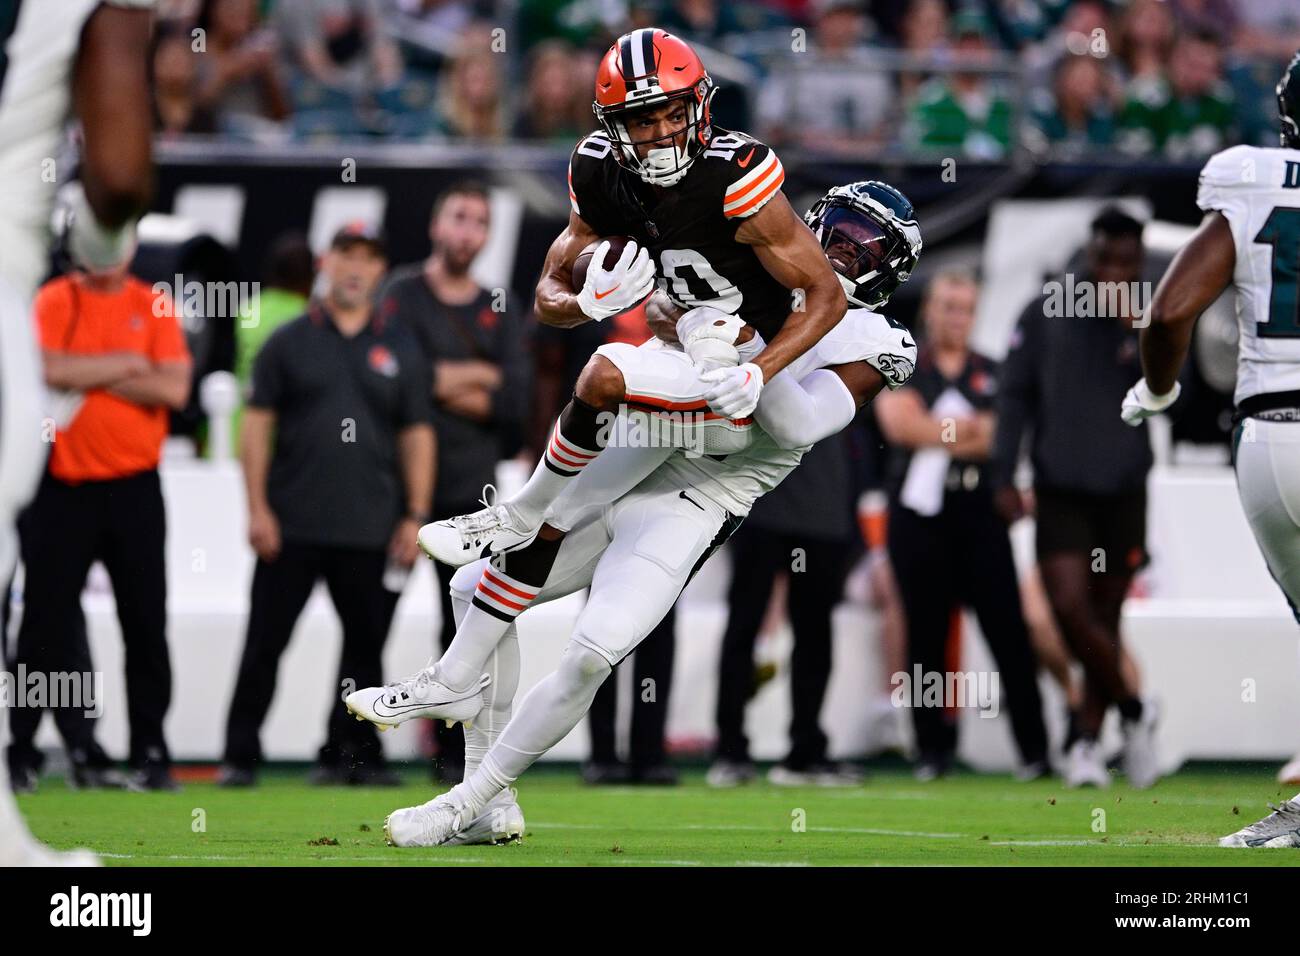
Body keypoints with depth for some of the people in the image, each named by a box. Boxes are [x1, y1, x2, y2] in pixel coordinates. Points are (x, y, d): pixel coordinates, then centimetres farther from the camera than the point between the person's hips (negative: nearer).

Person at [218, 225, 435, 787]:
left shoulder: (399, 350, 12)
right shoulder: (289, 342, 7)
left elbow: (417, 437, 12)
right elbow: (257, 425, 3)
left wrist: (414, 517, 3)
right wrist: (257, 508, -6)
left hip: (369, 530, 2)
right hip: (291, 527, -2)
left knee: (366, 643, 3)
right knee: (265, 641, -3)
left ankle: (350, 753, 12)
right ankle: (239, 756, 1)